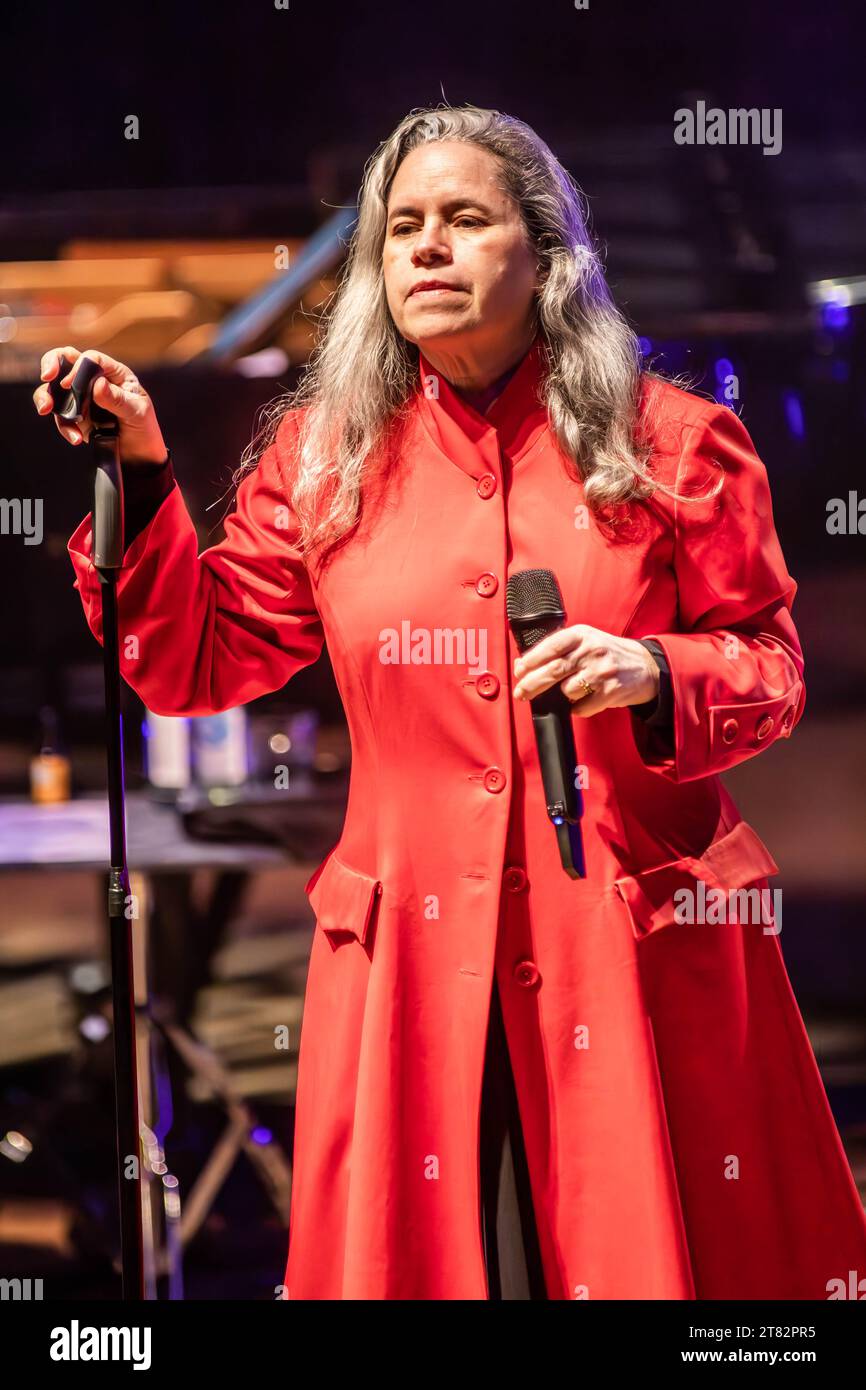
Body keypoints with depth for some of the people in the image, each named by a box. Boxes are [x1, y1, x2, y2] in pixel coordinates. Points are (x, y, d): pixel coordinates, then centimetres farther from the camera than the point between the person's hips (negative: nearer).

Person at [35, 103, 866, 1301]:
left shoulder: (672, 441, 2)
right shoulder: (322, 457, 8)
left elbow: (770, 666, 6)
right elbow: (197, 663, 8)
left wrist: (654, 676, -15)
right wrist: (141, 473, -3)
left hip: (645, 951, -1)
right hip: (416, 963, 1)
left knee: (660, 1256, 4)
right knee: (419, 1256, 4)